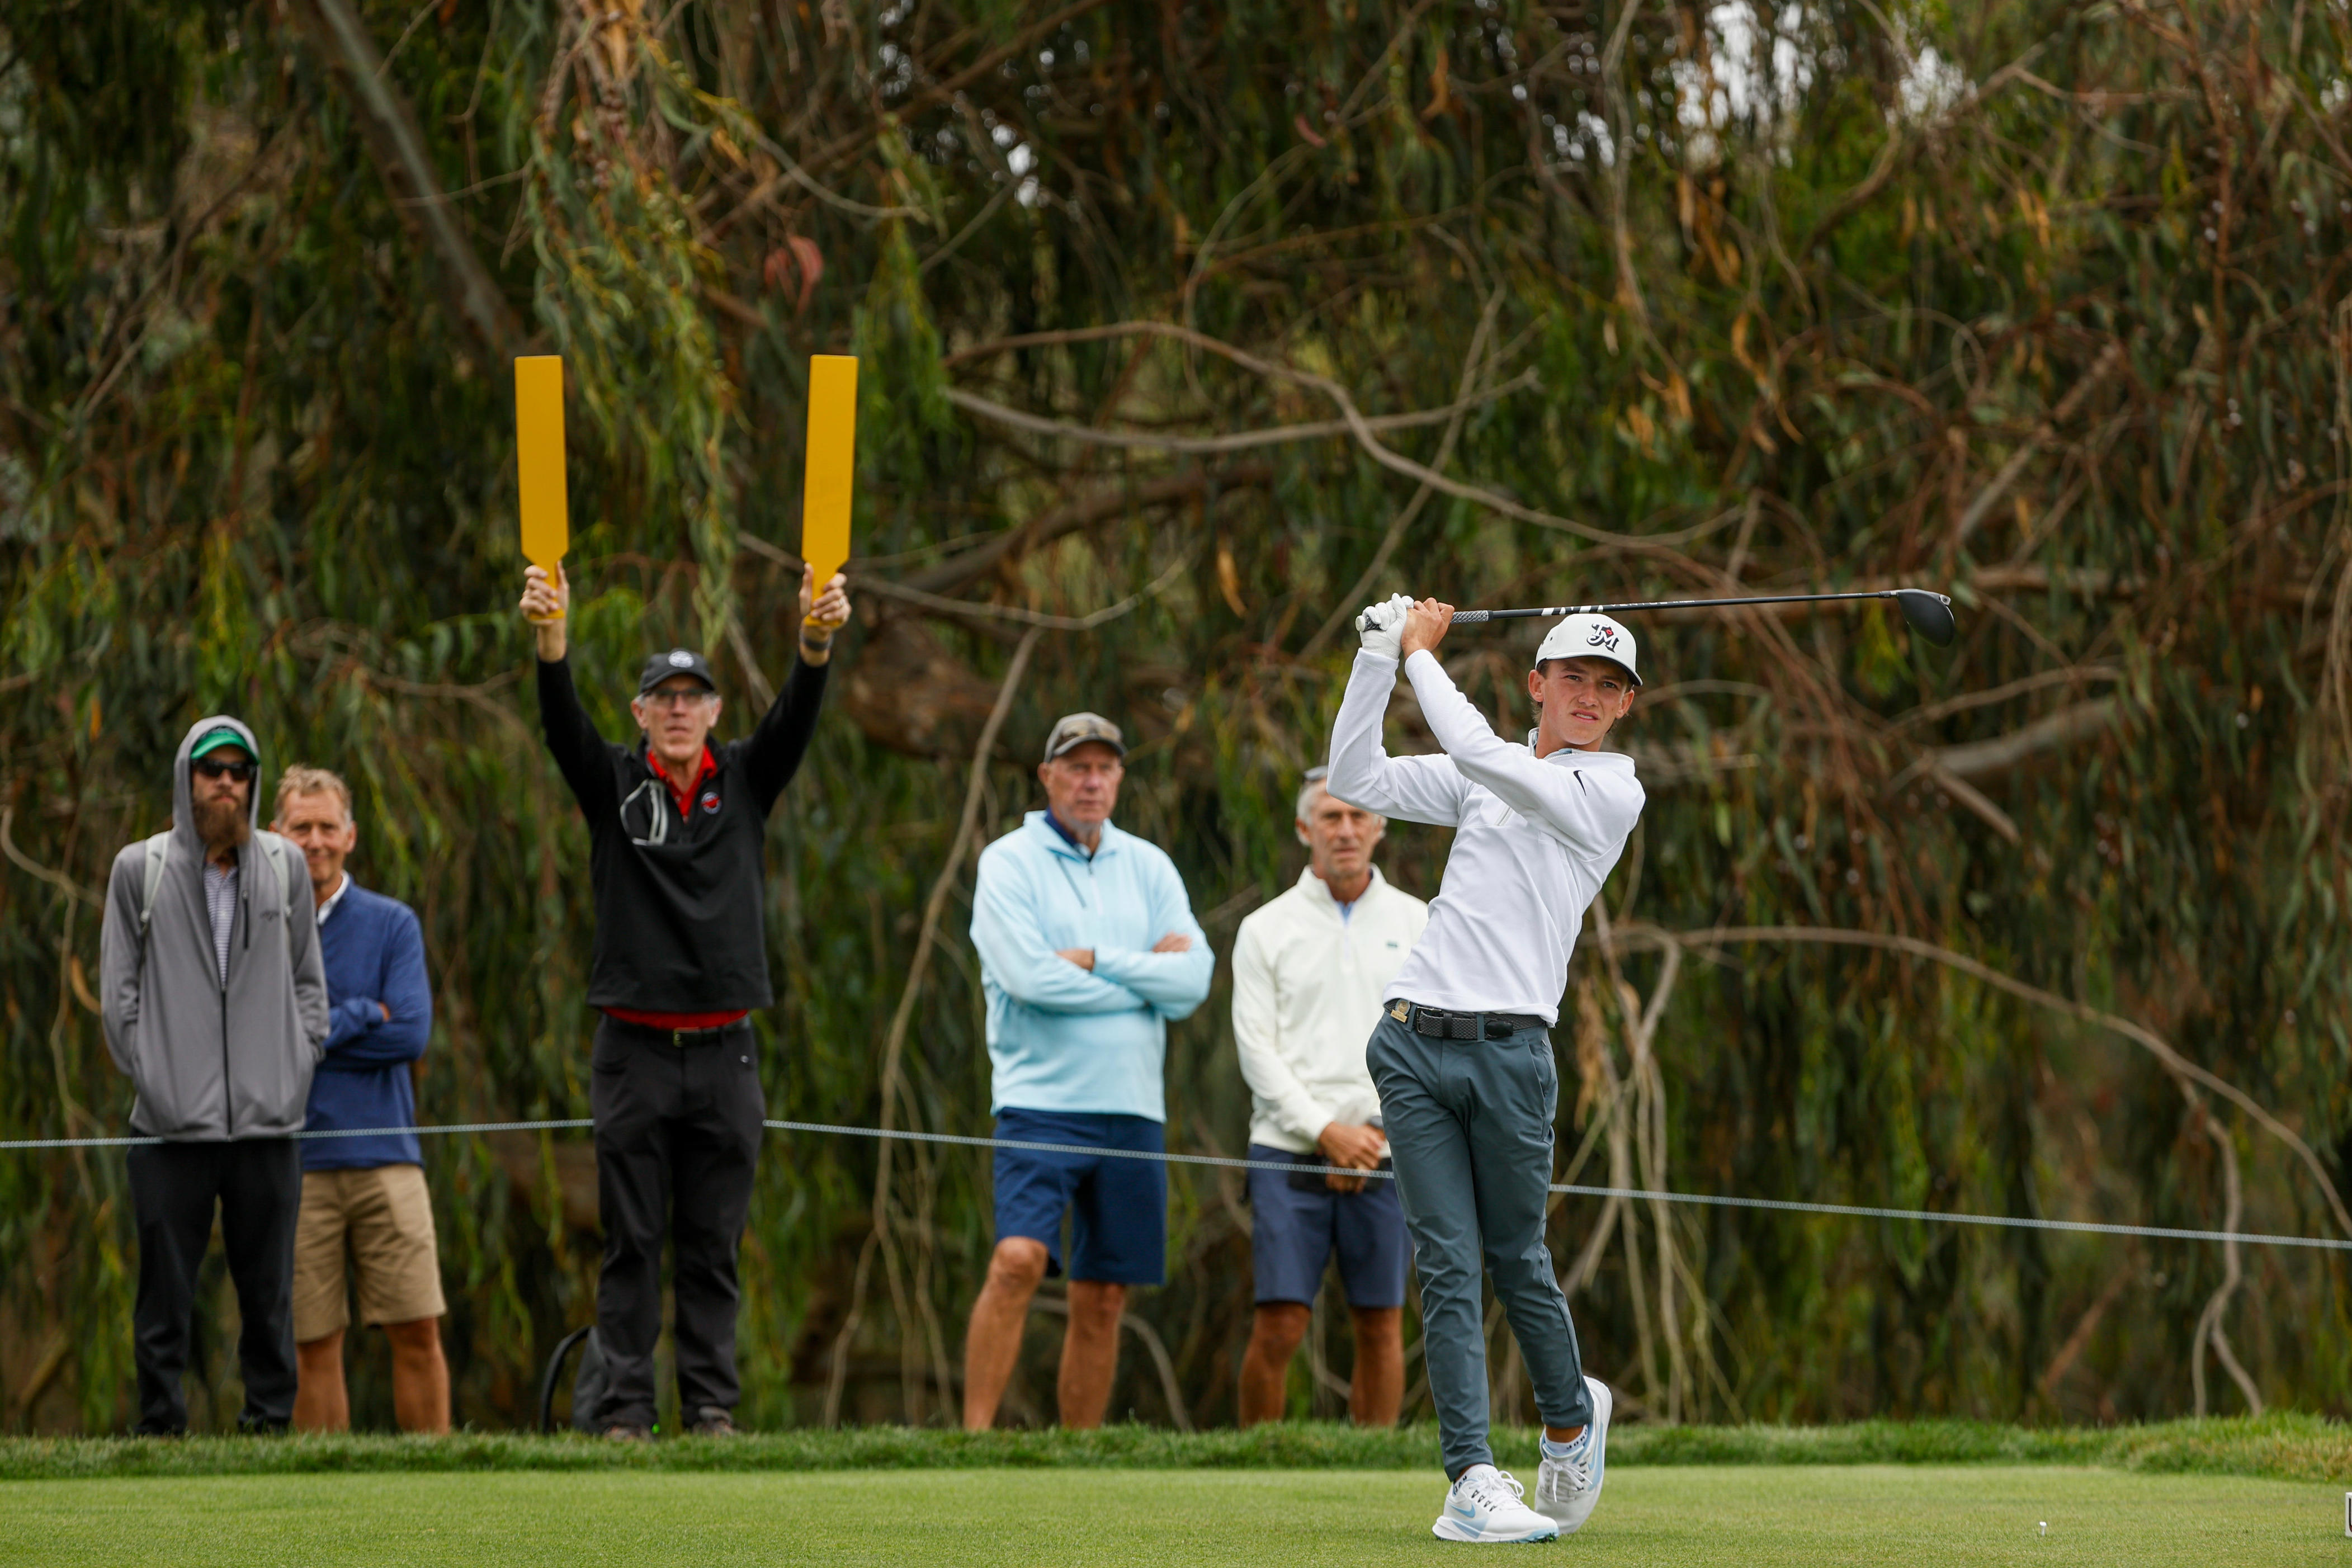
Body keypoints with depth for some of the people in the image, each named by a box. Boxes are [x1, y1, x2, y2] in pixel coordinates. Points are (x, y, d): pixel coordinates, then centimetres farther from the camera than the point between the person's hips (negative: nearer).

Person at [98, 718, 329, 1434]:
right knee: (166, 1296, -2)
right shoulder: (138, 870, 4)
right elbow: (118, 991, 5)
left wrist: (298, 1067, 4)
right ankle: (161, 1428, 2)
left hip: (269, 1124, 2)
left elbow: (309, 980, 16)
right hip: (173, 1128, -2)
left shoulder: (283, 866, 11)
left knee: (269, 1293, 3)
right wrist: (149, 1073, -3)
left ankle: (270, 1424, 8)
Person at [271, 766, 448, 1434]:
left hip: (385, 1159, 0)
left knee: (417, 1331, -4)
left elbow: (411, 1033, -5)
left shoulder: (393, 924, 8)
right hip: (295, 1163, 0)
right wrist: (360, 1017, -7)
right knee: (314, 1346, 0)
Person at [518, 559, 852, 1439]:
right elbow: (562, 726, -12)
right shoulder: (613, 784, 5)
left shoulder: (745, 782, 9)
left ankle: (712, 1406, 6)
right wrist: (551, 644, -32)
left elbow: (795, 720, -7)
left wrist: (817, 645, -28)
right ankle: (625, 1407, 0)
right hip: (635, 1051, -1)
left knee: (713, 1247, 4)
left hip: (723, 1052, 1)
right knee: (632, 1243, -1)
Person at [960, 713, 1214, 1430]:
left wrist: (1097, 960, -9)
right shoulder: (1009, 863, 1)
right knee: (1018, 1260, -21)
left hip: (1132, 1106, 4)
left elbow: (1194, 976, 1)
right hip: (1041, 1099, -4)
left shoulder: (1149, 867, 13)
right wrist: (1145, 977, -4)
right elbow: (1031, 977, -13)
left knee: (1103, 1297, 4)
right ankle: (976, 1434, -20)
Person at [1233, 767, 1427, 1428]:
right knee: (1279, 1323, -9)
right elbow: (1257, 1050, 1)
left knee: (1381, 1324, 2)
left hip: (1387, 1152, 1)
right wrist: (1325, 1131, -10)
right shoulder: (1265, 930, 6)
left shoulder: (1419, 925, 9)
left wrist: (1377, 1132, -7)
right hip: (1289, 1149, -1)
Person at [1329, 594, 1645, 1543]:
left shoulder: (1611, 790, 0)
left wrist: (1424, 653, -1)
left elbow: (1477, 753, -12)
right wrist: (1380, 658, 3)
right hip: (1414, 1038, 4)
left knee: (1515, 1259, 3)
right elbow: (1356, 780, 12)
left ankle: (1571, 1419, 31)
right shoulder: (1483, 777, 18)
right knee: (1446, 1262, -4)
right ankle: (1472, 1482, -9)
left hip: (1509, 1047, -4)